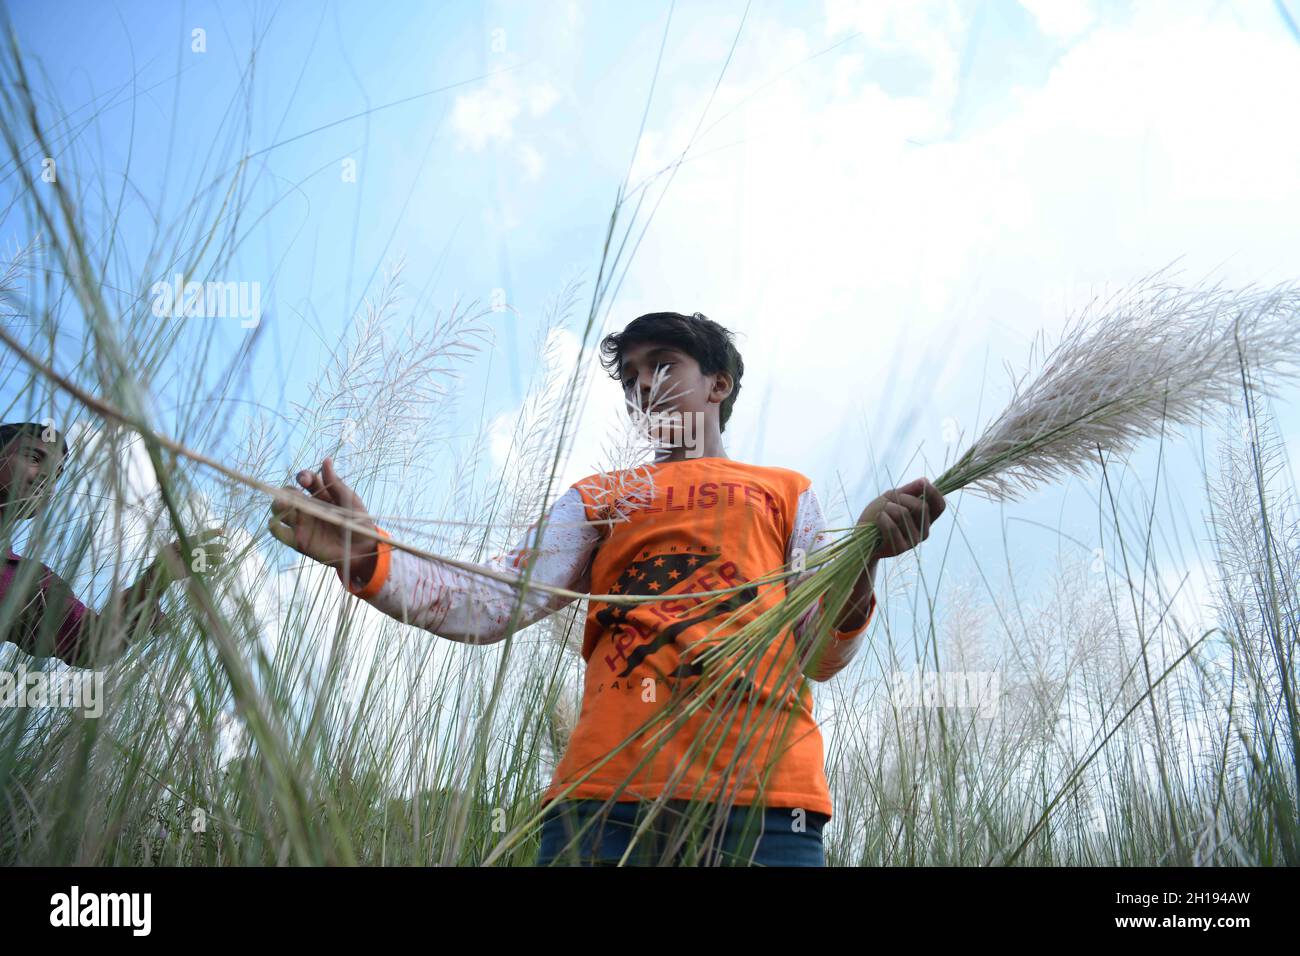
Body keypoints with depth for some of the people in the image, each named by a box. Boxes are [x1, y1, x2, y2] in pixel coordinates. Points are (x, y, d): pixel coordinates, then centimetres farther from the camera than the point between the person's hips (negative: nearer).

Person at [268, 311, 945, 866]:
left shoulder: (788, 492, 18)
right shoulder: (596, 498, 21)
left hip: (764, 798, 0)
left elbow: (818, 658, 8)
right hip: (605, 794, 1)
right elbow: (496, 604, 6)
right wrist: (370, 561, -10)